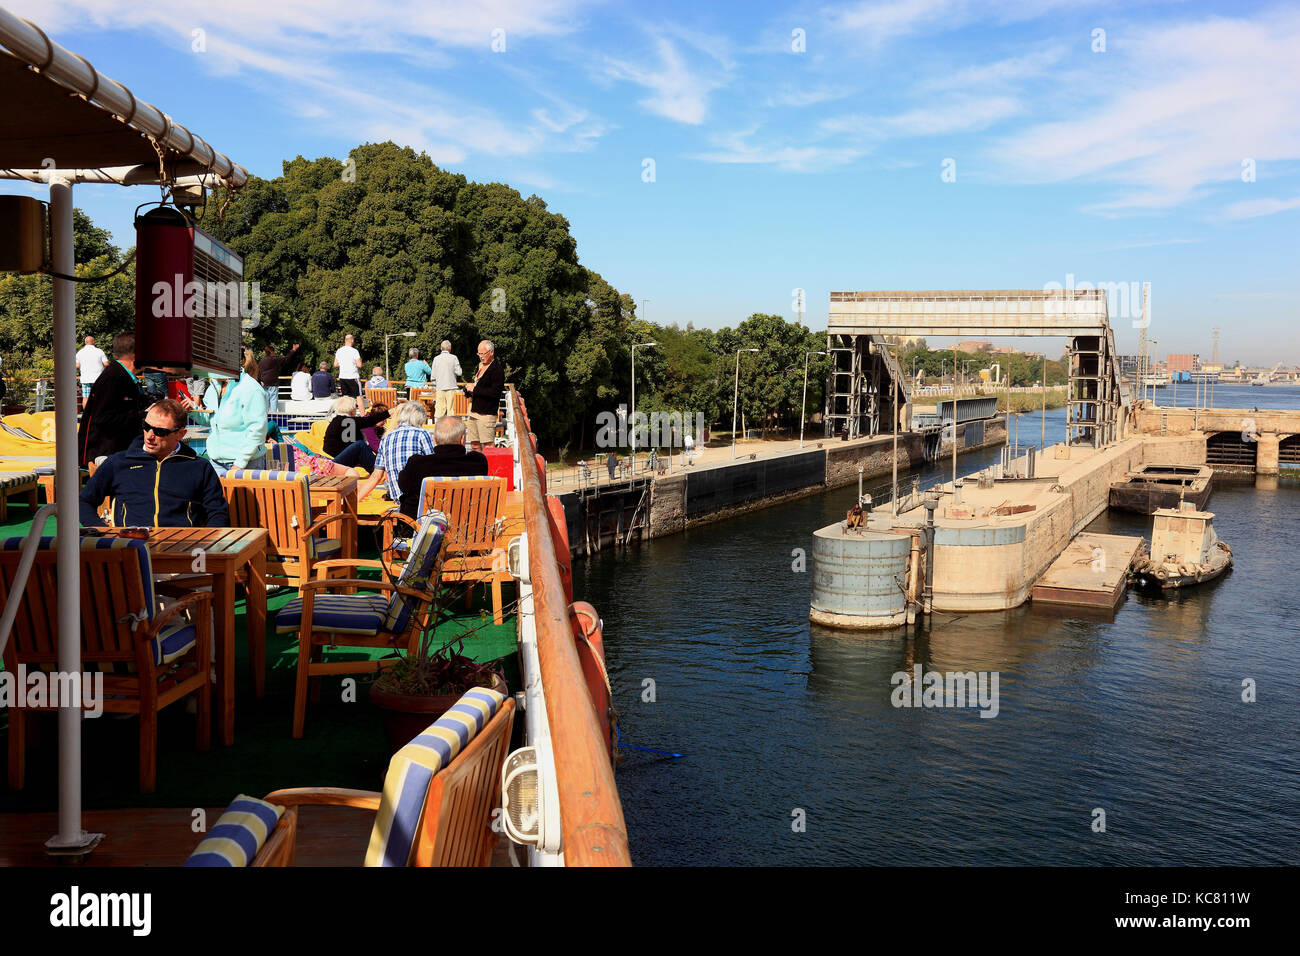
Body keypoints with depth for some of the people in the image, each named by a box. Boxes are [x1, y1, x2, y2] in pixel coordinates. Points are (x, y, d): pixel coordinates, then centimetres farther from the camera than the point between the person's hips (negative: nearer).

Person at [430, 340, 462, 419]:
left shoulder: (436, 359, 4)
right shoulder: (453, 358, -4)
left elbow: (433, 376, 6)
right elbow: (459, 372, -5)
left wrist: (435, 385, 21)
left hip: (440, 387, 2)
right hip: (451, 386, -2)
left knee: (439, 408, 3)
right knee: (451, 409, 0)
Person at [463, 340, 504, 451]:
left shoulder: (497, 369, -10)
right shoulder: (480, 366, 17)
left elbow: (496, 392, -21)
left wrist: (475, 389, -17)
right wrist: (468, 388, 4)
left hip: (486, 413, -9)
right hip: (474, 411, 9)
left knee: (488, 446, -8)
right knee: (475, 445, 11)